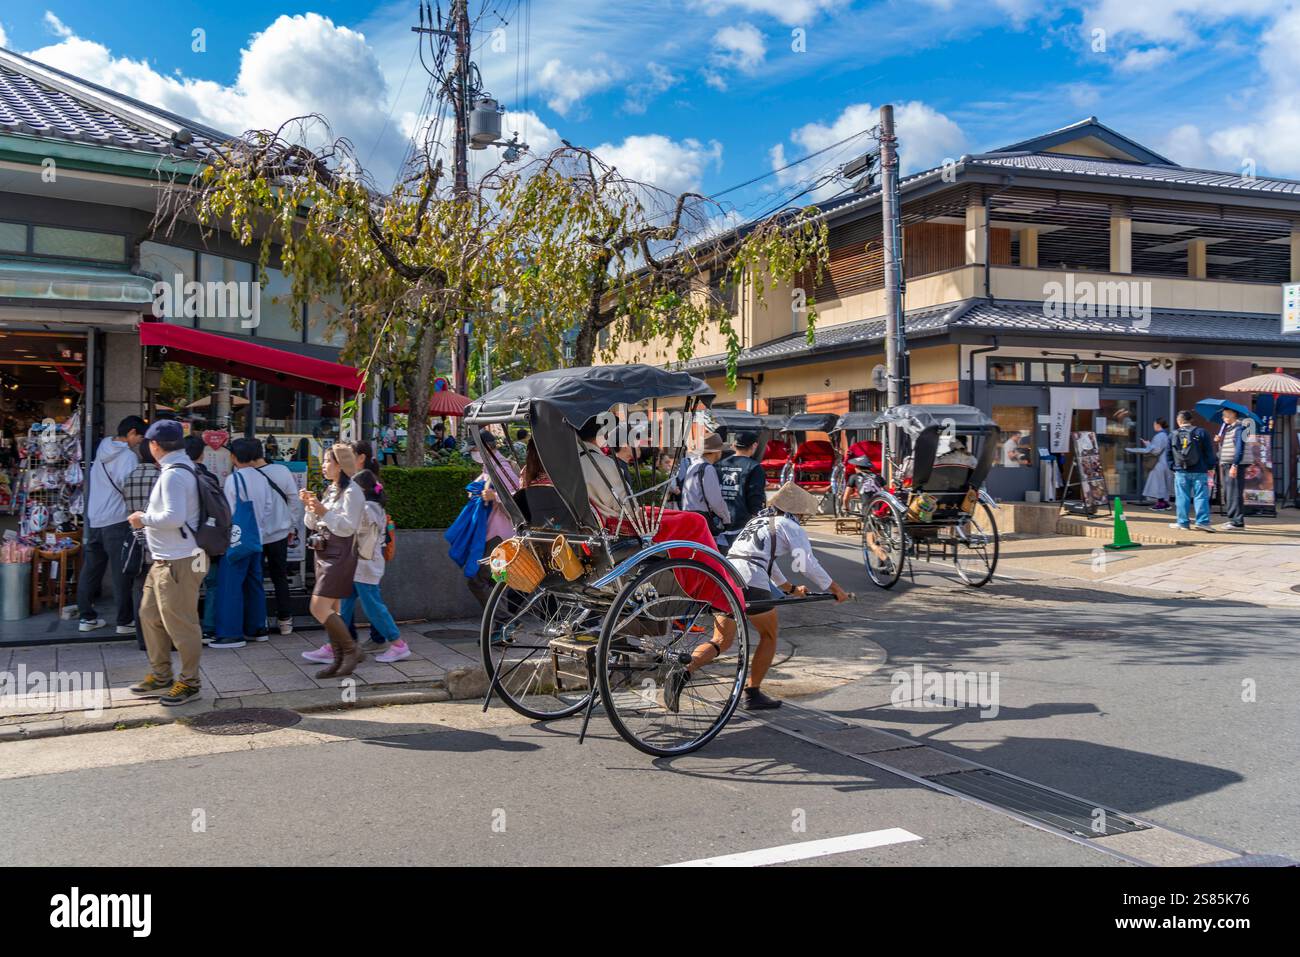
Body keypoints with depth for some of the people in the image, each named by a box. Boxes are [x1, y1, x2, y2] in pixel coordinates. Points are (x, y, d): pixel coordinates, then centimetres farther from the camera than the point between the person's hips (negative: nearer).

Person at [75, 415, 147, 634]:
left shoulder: (102, 450, 10)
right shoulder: (128, 456, -13)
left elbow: (93, 480, 14)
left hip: (93, 519, 8)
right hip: (116, 521, -8)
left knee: (90, 570, 12)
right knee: (122, 573, -1)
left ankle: (87, 617, 18)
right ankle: (125, 621, 4)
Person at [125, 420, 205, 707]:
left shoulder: (173, 474, -18)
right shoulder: (180, 467, 13)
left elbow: (174, 517, -27)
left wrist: (144, 518, -13)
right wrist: (148, 518, 16)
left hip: (178, 562, -11)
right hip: (164, 559, 11)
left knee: (180, 622, -1)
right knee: (150, 615, 18)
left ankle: (189, 682, 11)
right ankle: (160, 677, 29)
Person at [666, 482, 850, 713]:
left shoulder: (759, 519, 30)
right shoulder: (790, 526, 7)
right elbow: (808, 564, 4)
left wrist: (791, 588, 46)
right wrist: (836, 590, 15)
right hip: (751, 583, -6)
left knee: (722, 640, 10)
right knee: (769, 634, 16)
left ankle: (683, 673, -15)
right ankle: (752, 694, 17)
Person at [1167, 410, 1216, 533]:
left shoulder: (1173, 435, 4)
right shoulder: (1200, 432, 0)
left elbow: (1168, 454, 6)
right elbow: (1209, 452, 0)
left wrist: (1173, 467, 12)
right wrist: (1210, 467, 7)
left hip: (1181, 472, 1)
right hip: (1199, 472, -1)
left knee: (1182, 498, 5)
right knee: (1201, 497, 0)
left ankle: (1182, 522, 8)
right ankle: (1202, 521, -5)